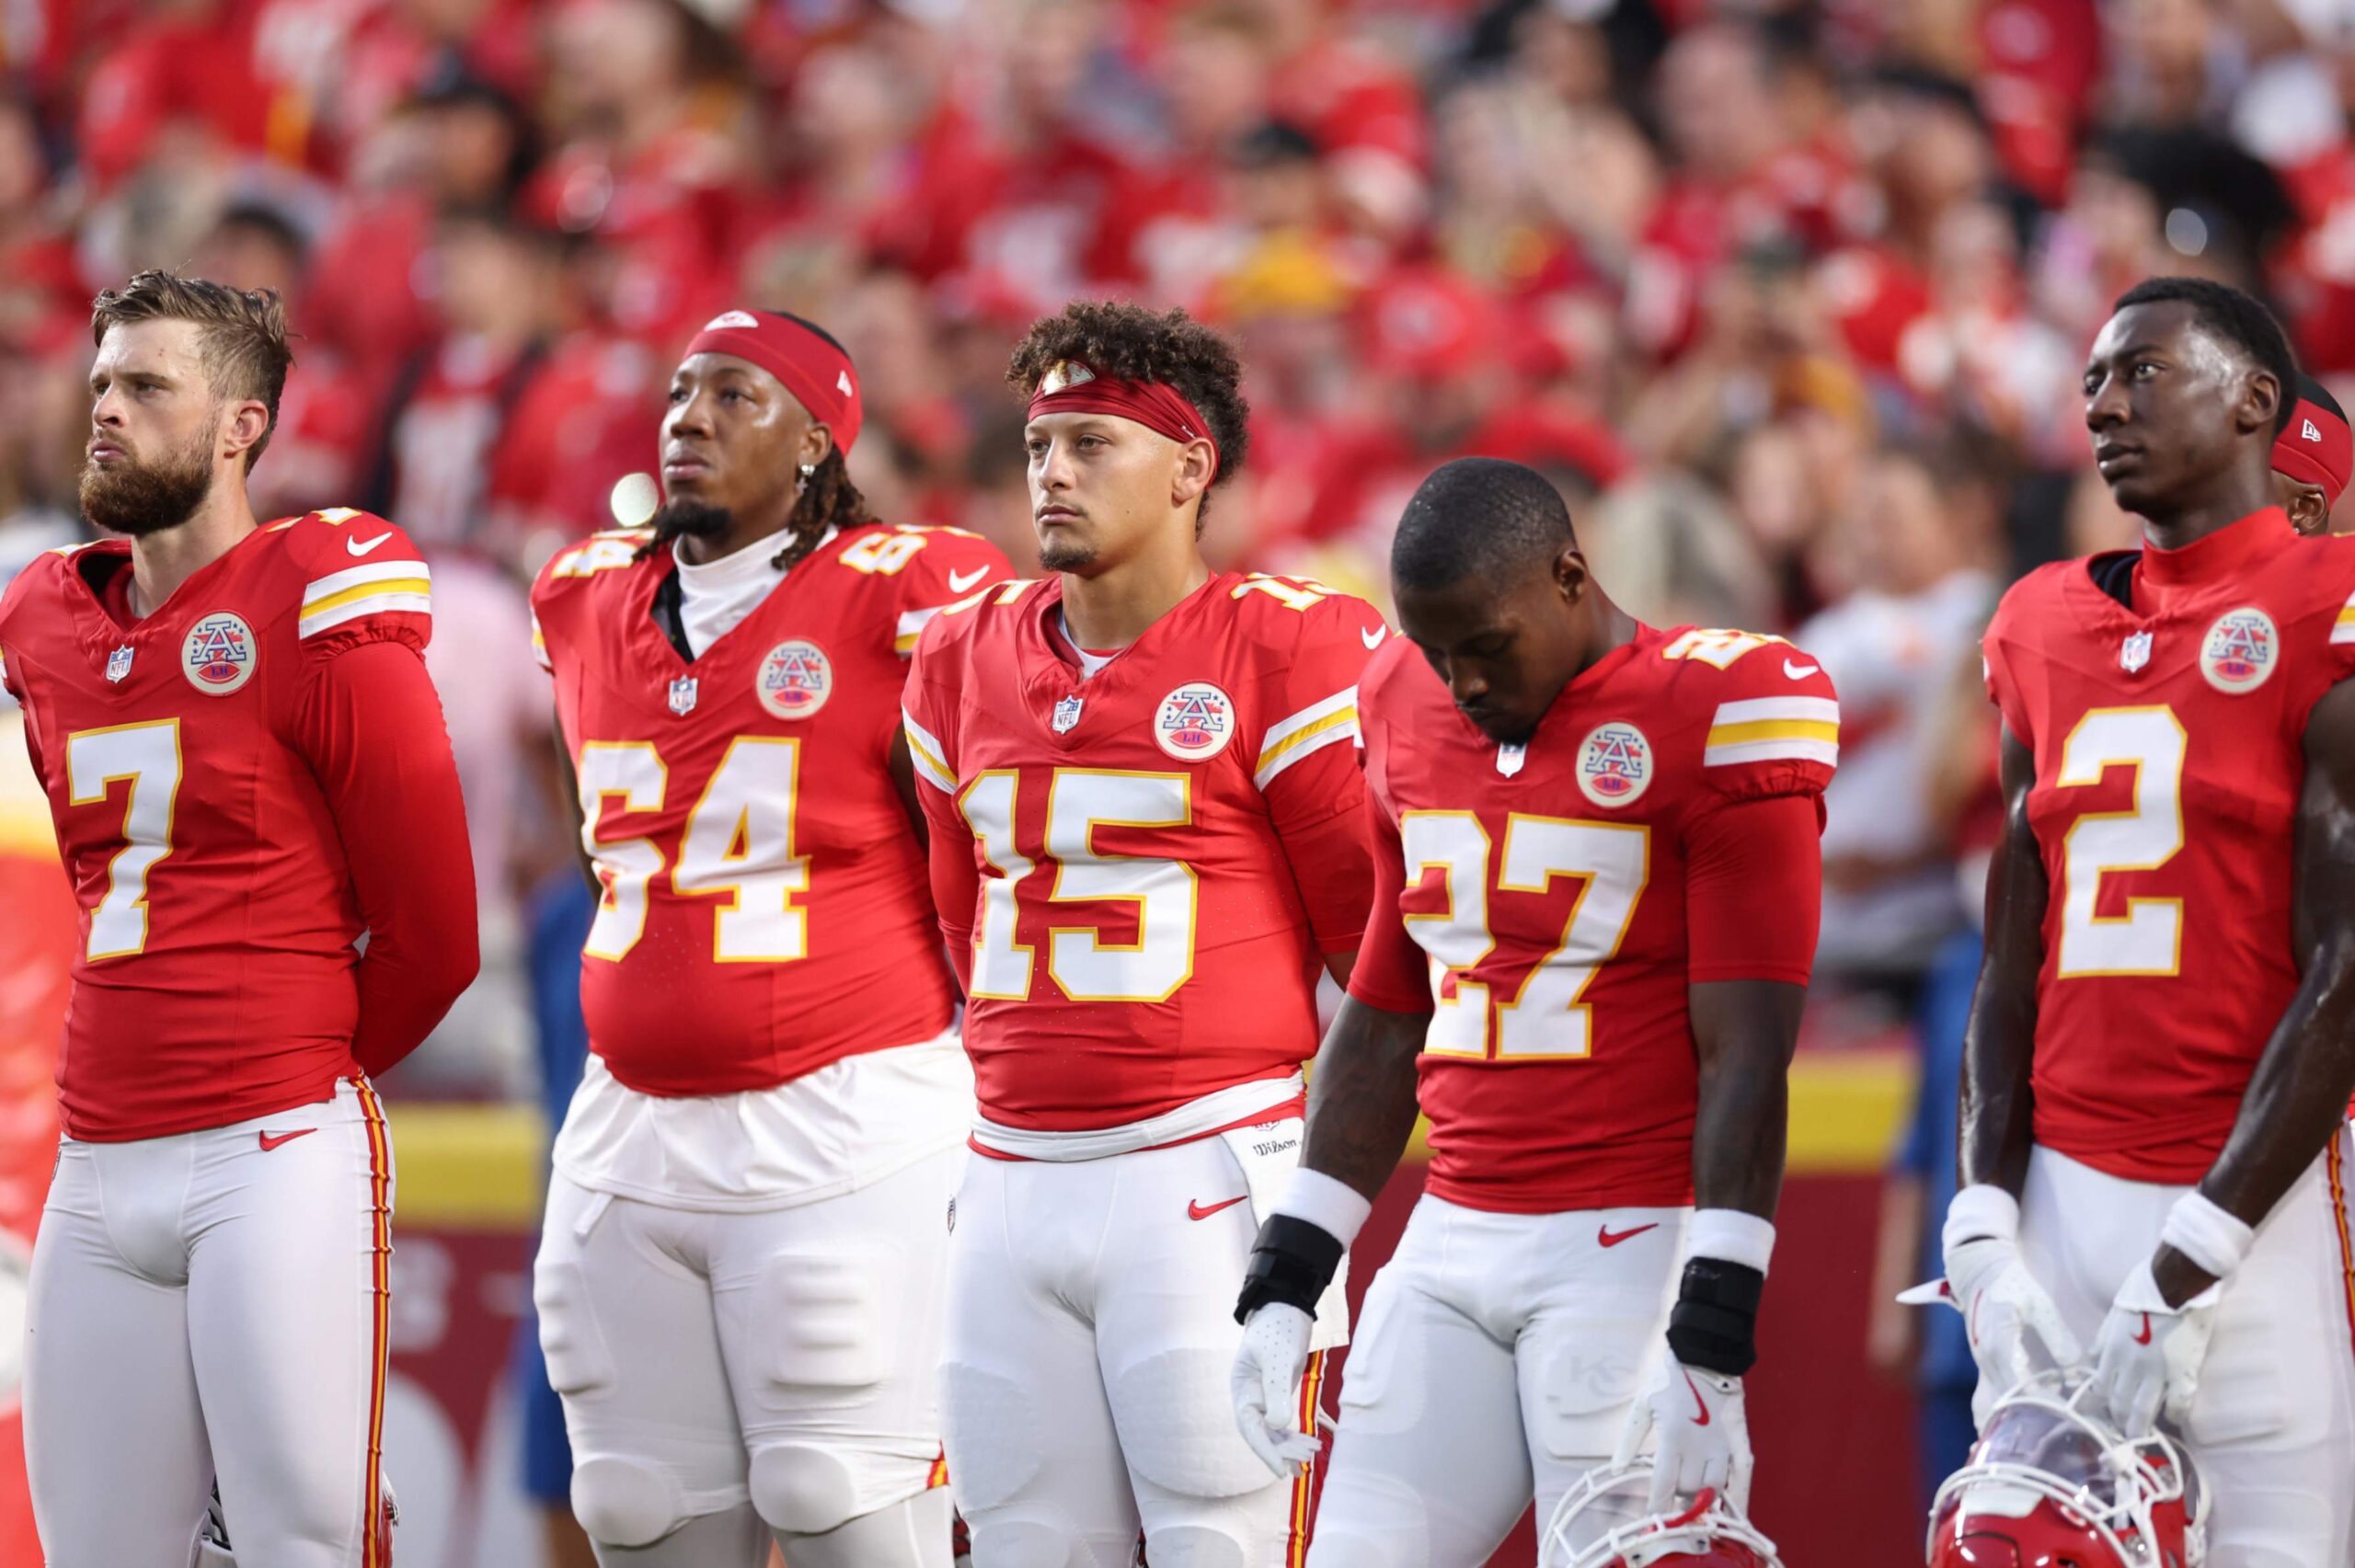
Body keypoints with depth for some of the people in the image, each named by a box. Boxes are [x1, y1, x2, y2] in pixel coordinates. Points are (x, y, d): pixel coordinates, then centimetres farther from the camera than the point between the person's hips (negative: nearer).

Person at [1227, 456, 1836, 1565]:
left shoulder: (1713, 720, -9)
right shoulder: (1410, 713, 12)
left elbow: (1745, 1057, -12)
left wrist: (1711, 1349, -17)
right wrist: (1284, 1282, 15)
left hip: (1634, 1257, -7)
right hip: (1452, 1252, 7)